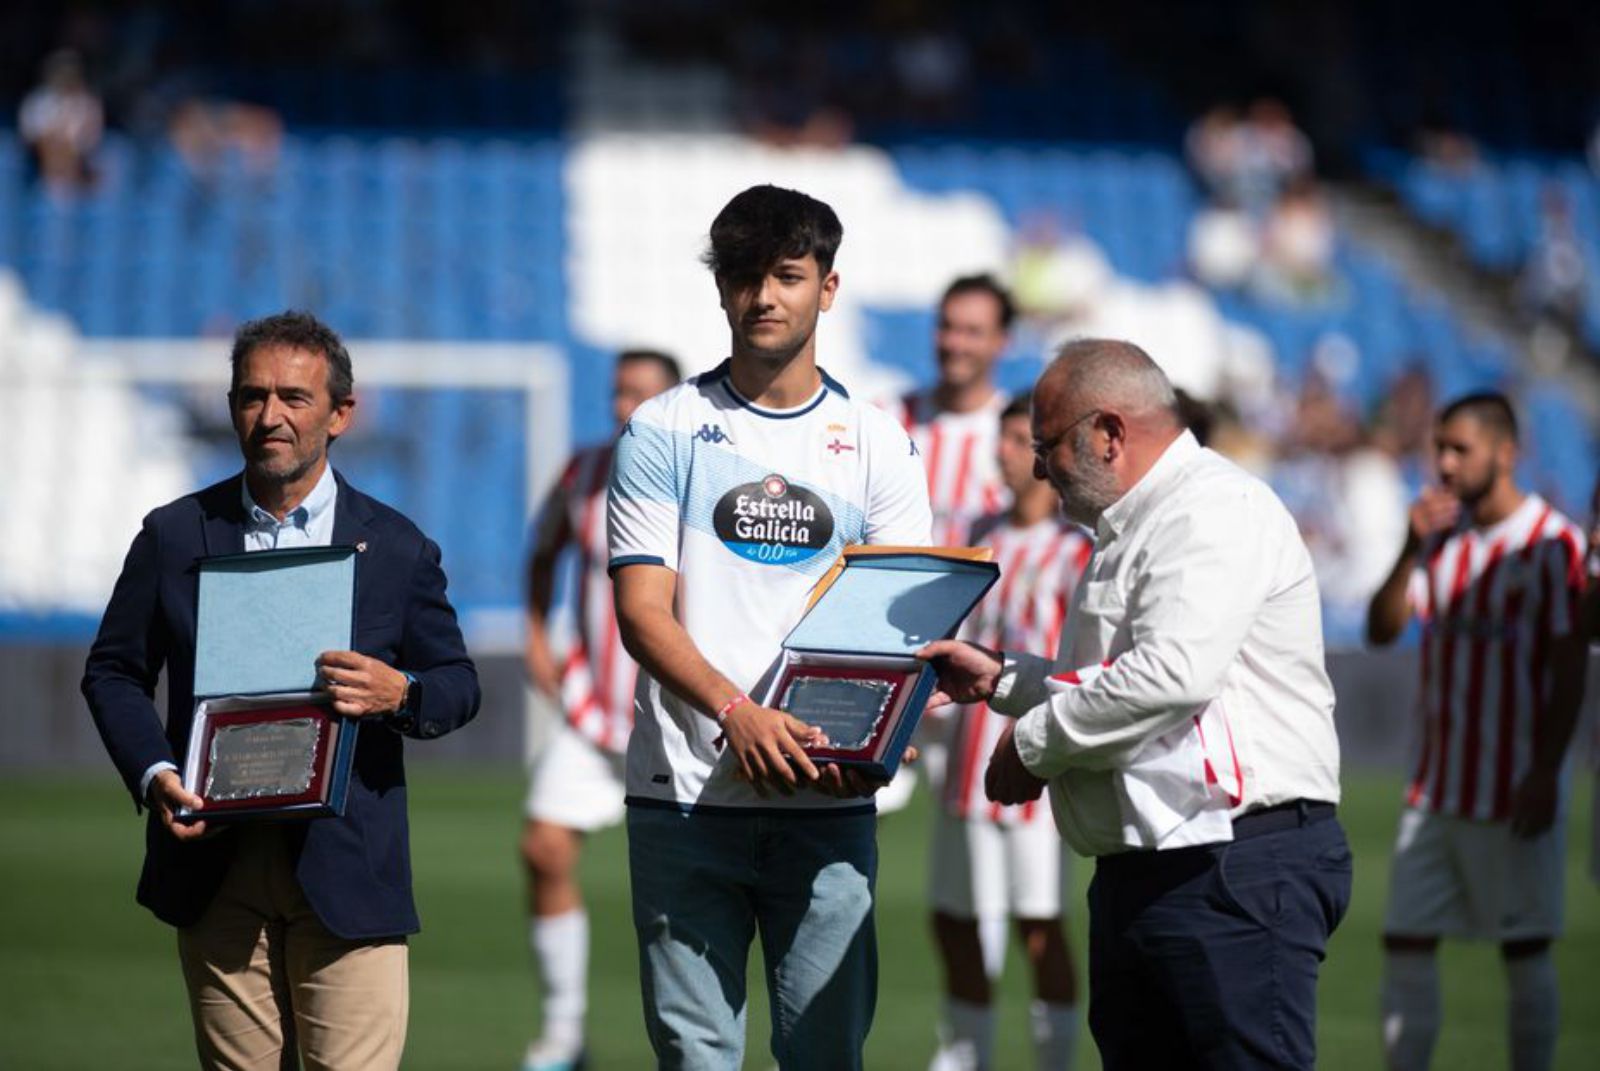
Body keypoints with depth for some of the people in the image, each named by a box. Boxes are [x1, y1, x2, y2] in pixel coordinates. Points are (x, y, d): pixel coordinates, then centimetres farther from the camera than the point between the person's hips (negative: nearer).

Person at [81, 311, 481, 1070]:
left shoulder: (397, 548, 5)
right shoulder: (174, 536, 8)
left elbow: (458, 685, 10)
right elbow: (114, 672, 12)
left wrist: (400, 694, -14)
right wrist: (152, 774, -6)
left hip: (346, 870, -1)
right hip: (215, 867, 2)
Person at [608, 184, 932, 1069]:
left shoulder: (874, 443, 10)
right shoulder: (665, 431, 5)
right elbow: (643, 611, -2)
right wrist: (735, 713, -20)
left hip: (829, 797, 1)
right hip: (685, 794, -1)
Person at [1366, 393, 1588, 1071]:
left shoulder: (1552, 543, -8)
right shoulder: (1443, 537, 10)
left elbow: (1570, 667, -10)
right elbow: (1382, 629, 3)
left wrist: (1545, 773, -16)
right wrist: (1413, 548, -11)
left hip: (1514, 794, -6)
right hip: (1436, 787, 6)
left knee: (1525, 951, 2)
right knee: (1406, 942, 2)